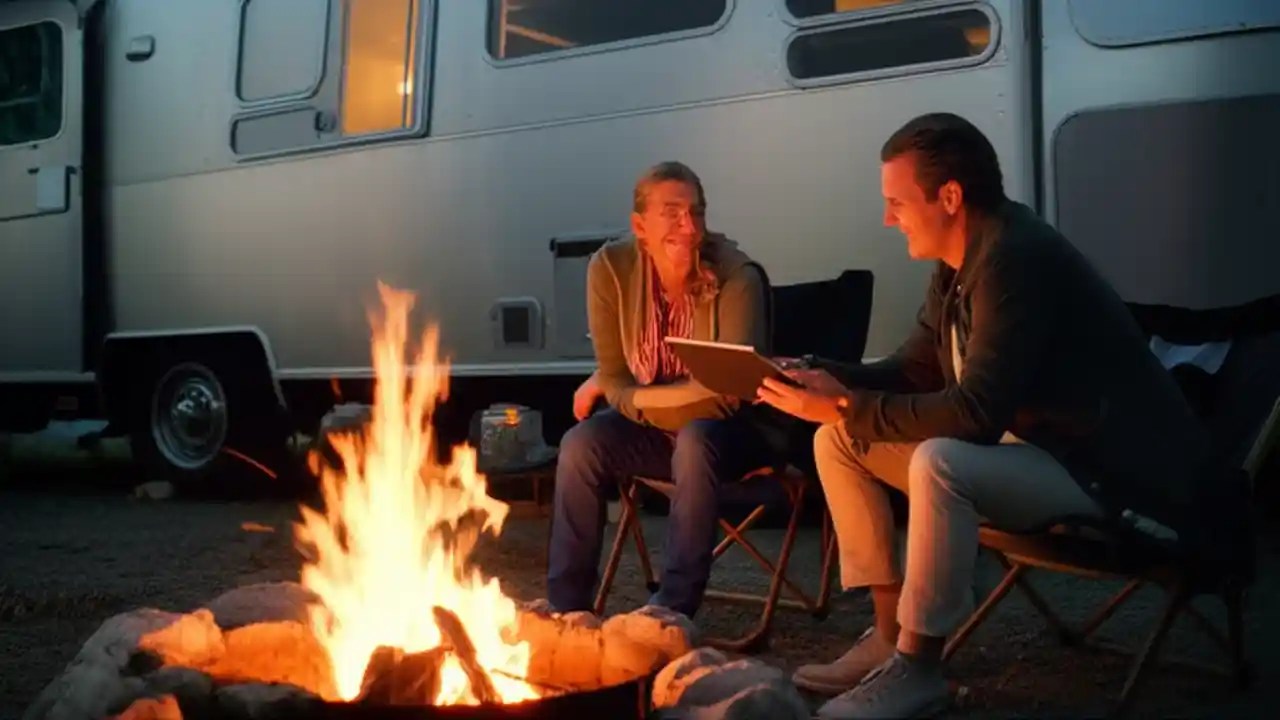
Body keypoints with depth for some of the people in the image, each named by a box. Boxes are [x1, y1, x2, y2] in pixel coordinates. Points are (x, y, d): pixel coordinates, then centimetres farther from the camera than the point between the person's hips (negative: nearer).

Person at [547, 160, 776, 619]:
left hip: (728, 430, -3)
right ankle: (566, 606, -10)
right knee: (581, 443, -21)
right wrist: (686, 401, -29)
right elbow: (617, 382, -10)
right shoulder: (610, 268, -14)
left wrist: (602, 386, -20)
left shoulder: (736, 275, -23)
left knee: (694, 441, -34)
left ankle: (674, 611, -25)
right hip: (654, 429, 3)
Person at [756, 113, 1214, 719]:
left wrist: (847, 408, -26)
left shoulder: (1015, 259, -24)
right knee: (839, 441, 3)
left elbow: (975, 413, -31)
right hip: (1028, 444, 10)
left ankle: (916, 668, -19)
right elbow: (916, 369, 11)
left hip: (1107, 471, -10)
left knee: (938, 463, -37)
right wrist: (831, 380, -6)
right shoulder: (963, 259, 4)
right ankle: (890, 635, 4)